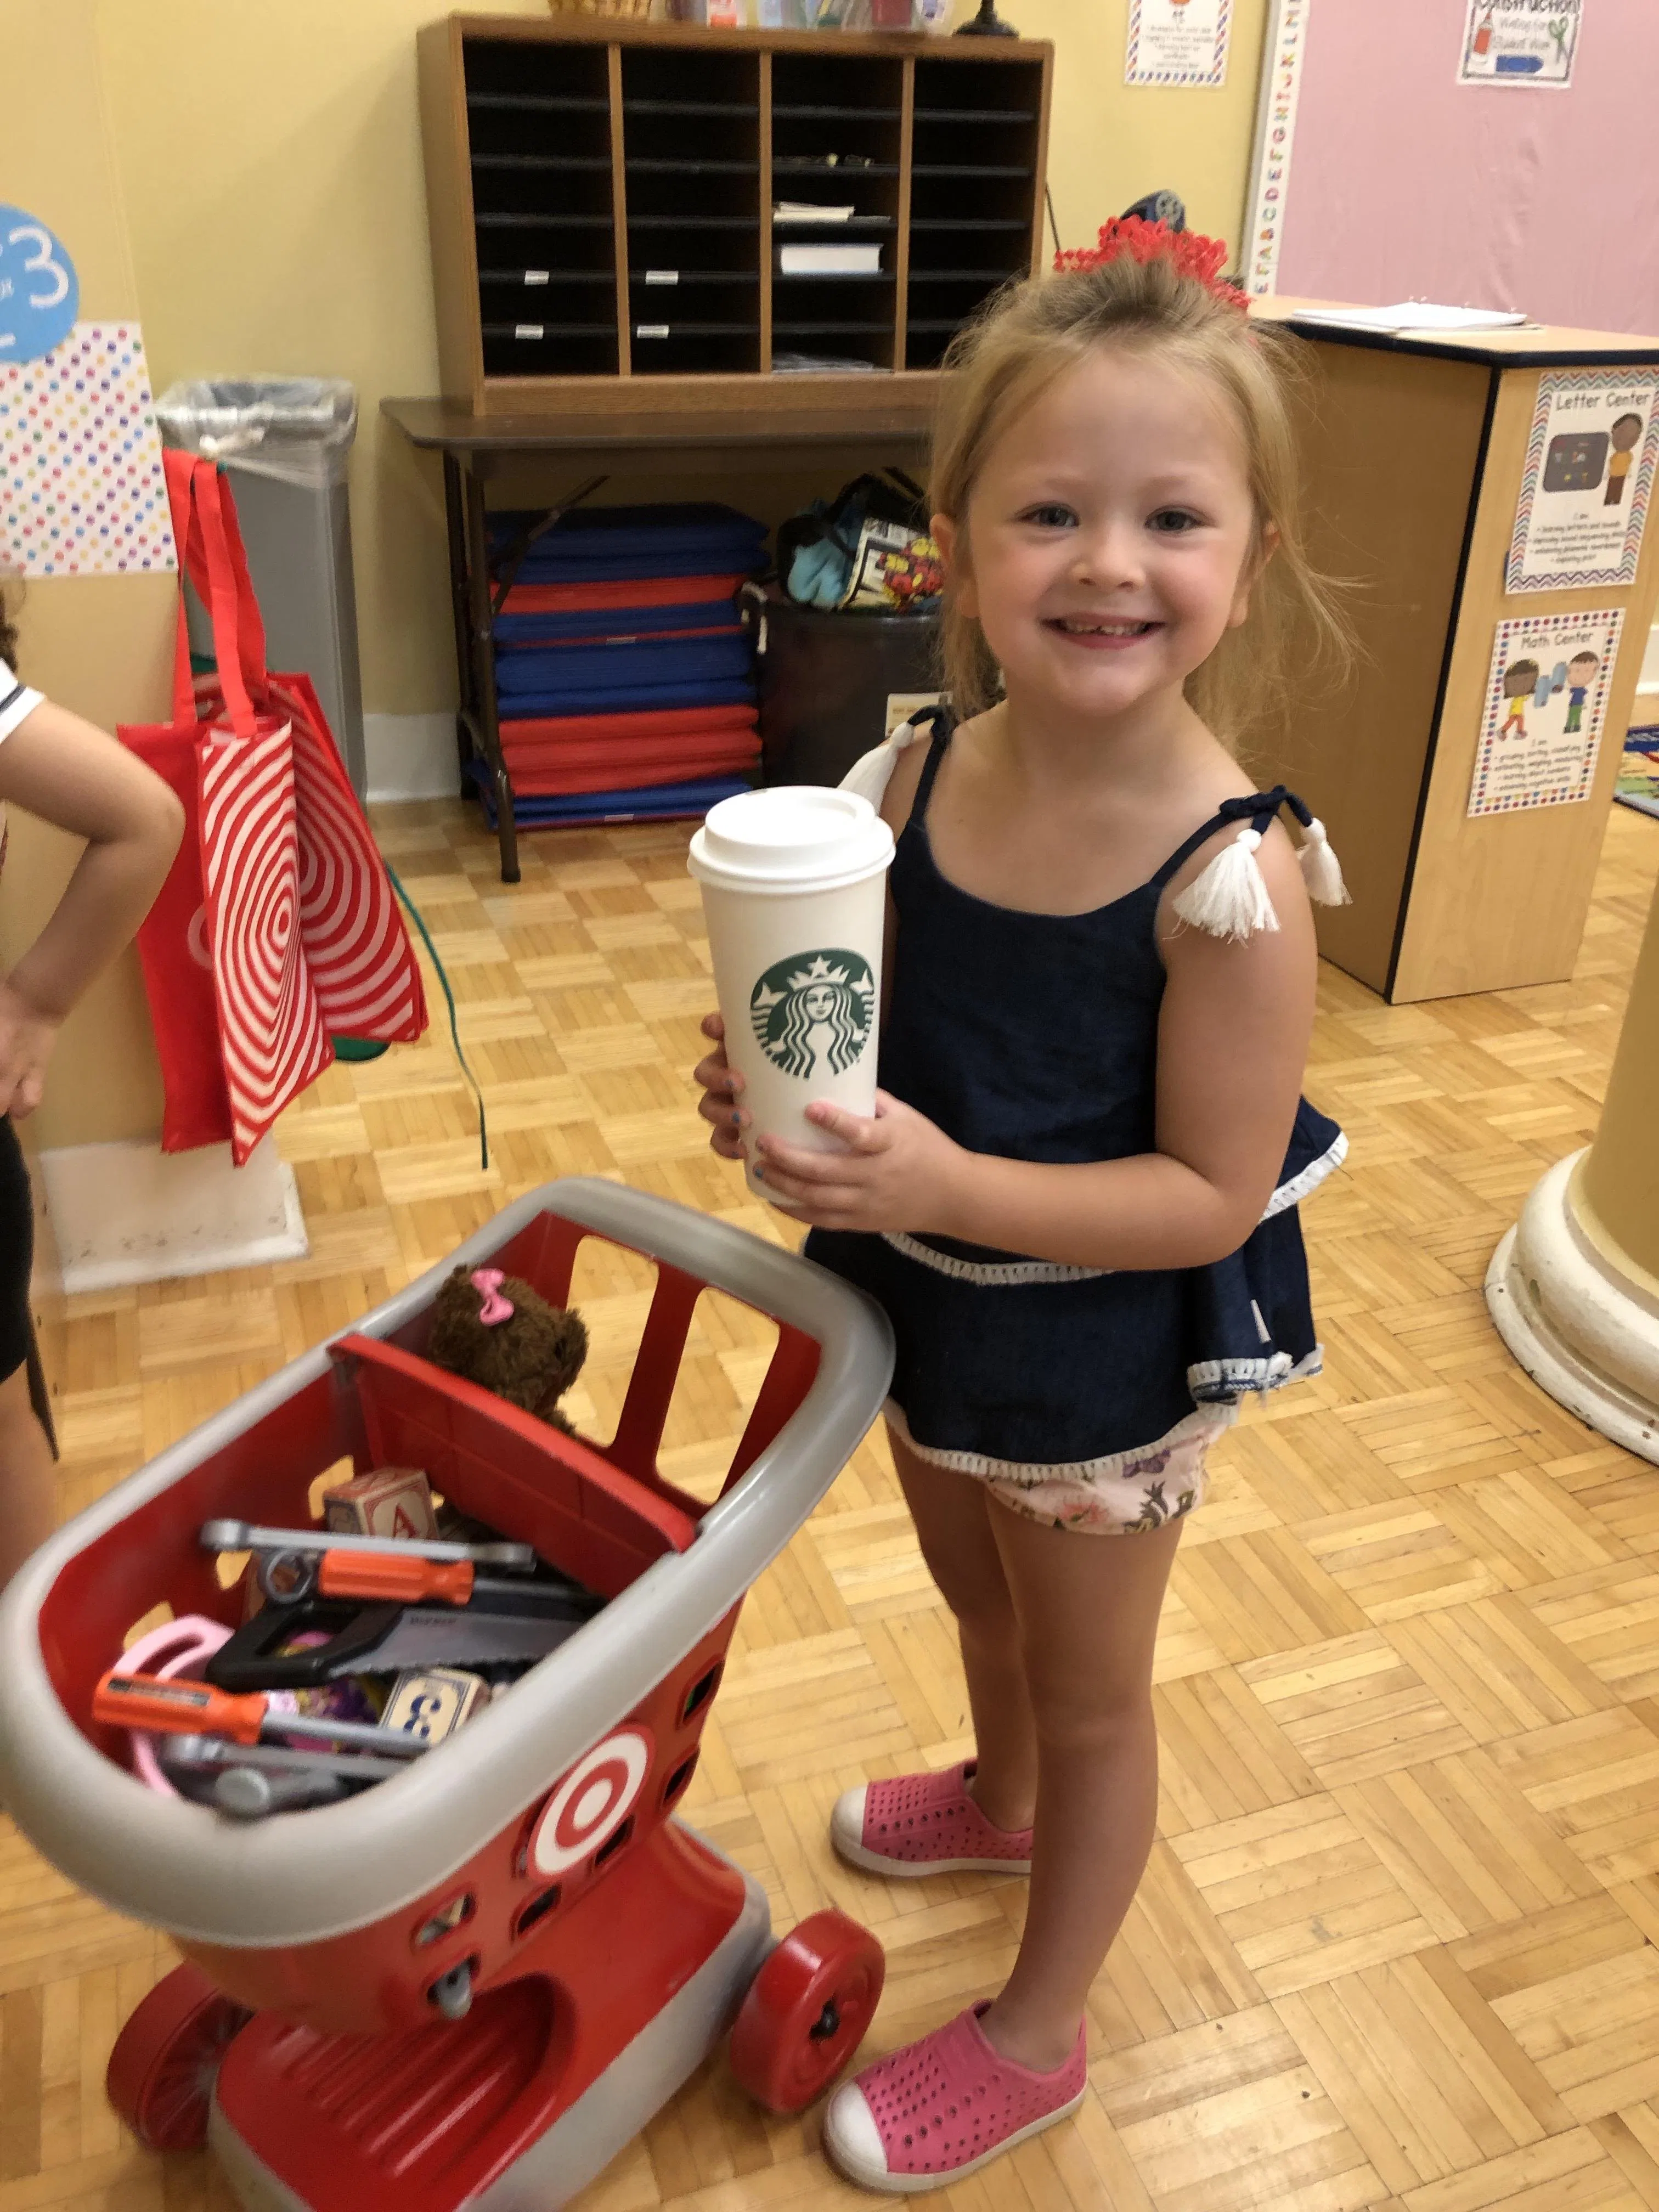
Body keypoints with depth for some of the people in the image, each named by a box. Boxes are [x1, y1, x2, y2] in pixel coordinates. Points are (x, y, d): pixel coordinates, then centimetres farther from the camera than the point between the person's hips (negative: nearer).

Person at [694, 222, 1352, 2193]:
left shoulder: (1230, 877, -28)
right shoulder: (911, 779, -12)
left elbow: (1215, 1196, -23)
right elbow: (887, 1034, 1)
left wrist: (950, 1185, -34)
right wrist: (776, 1095, -20)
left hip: (1103, 1370, -5)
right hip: (928, 1321, 6)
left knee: (1092, 1694, 20)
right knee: (976, 1596, 32)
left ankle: (1034, 2035, 46)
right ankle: (1002, 1798, 66)